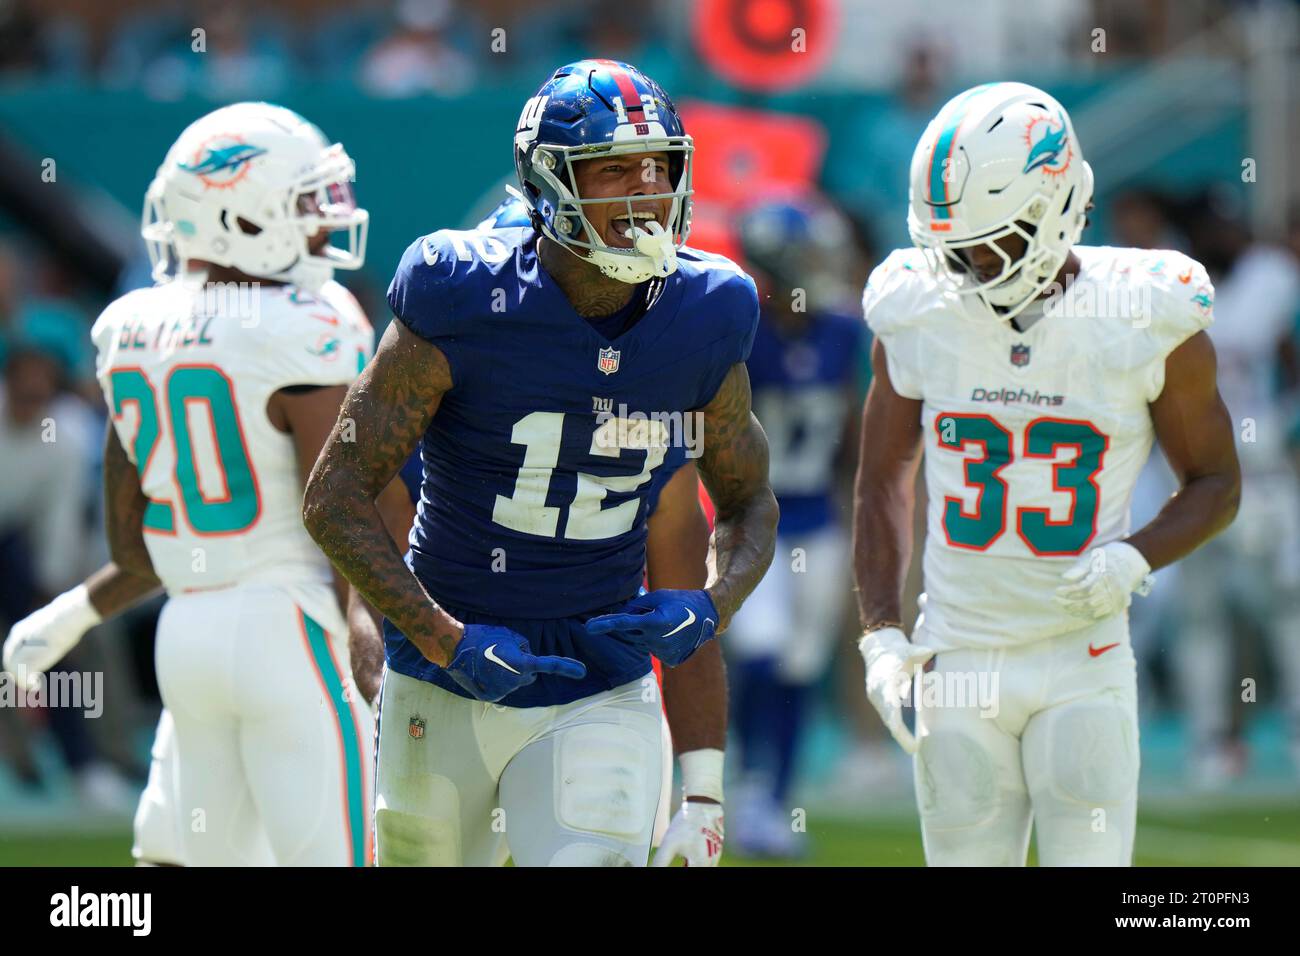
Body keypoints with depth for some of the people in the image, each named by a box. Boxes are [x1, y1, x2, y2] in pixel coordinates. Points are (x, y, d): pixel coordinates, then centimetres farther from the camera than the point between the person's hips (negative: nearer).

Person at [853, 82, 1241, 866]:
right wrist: (882, 636, 2)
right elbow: (883, 484, 12)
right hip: (958, 667, 2)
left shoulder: (1149, 324, -8)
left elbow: (1217, 484, 4)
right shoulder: (919, 316, -1)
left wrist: (1136, 560, -16)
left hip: (1082, 666, -2)